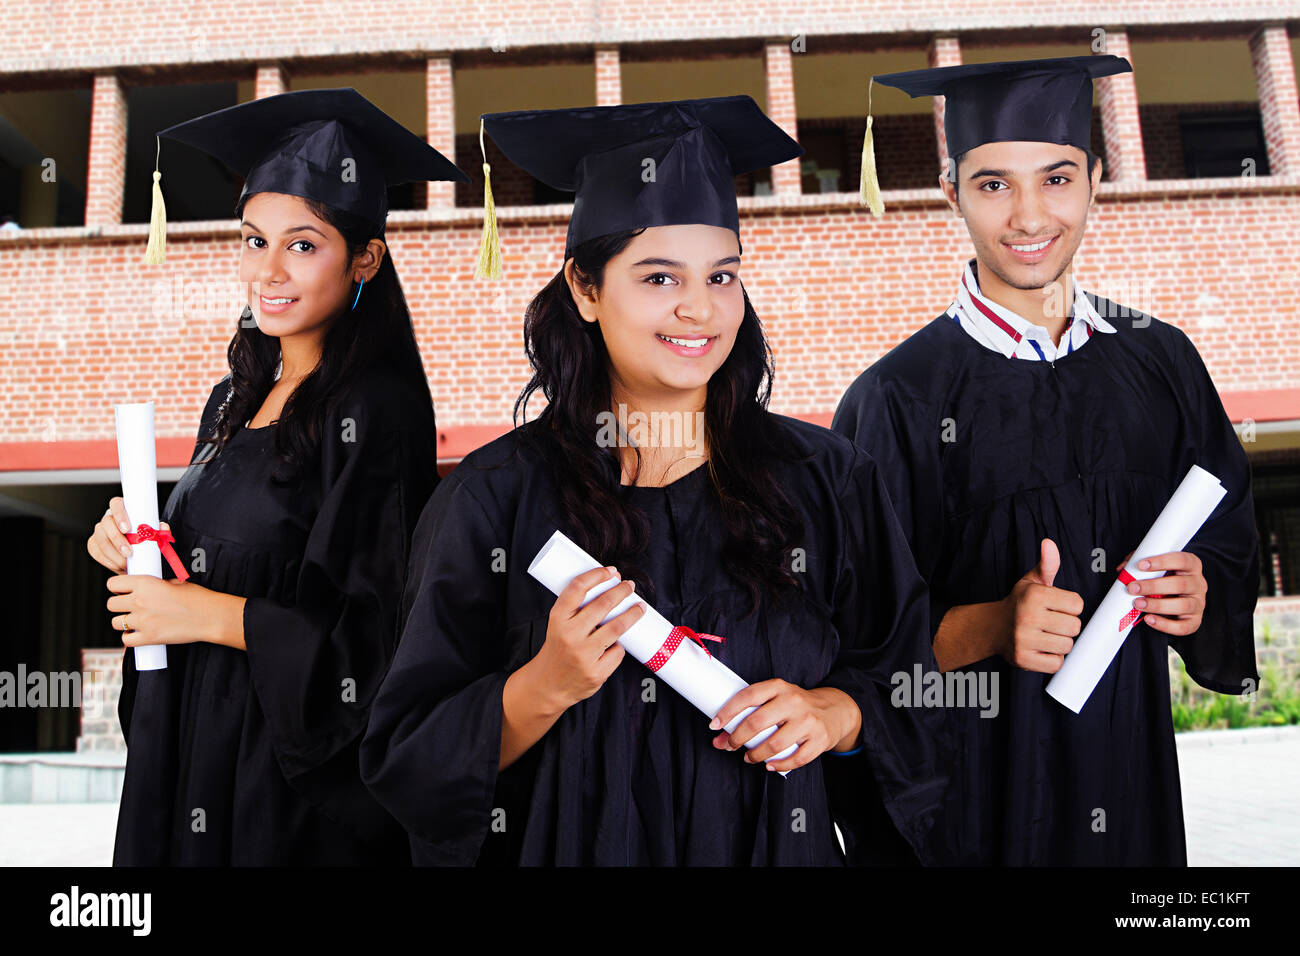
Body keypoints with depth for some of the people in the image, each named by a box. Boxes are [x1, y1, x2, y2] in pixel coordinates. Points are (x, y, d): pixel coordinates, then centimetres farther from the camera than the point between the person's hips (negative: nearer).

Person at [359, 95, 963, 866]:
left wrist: (835, 714, -19)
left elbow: (920, 694, 0)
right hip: (571, 844, -1)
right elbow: (407, 763, -10)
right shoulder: (496, 498, -12)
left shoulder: (825, 481, -7)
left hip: (782, 841, 2)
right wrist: (544, 688, -26)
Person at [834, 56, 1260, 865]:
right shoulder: (900, 399, -13)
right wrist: (986, 627, -28)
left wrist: (1201, 595, -10)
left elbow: (1231, 538, 10)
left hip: (1133, 764, 4)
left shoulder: (1162, 364, 1)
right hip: (973, 773, -4)